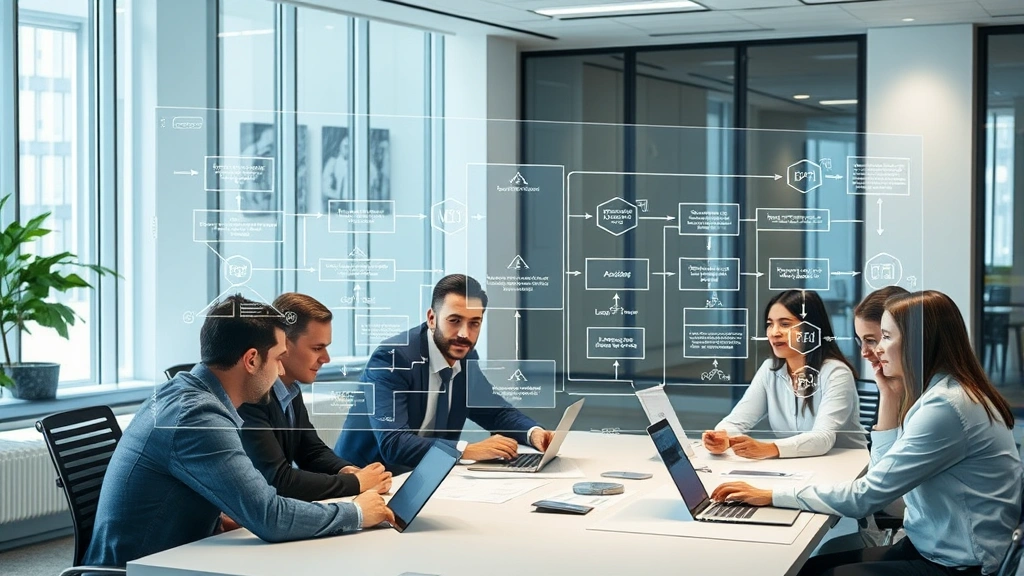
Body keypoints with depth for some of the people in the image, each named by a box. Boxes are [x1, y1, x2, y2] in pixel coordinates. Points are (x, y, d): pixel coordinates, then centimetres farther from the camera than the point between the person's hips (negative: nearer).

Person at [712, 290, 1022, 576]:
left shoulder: (946, 407, -22)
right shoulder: (940, 392, 9)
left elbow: (866, 495, -22)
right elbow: (883, 476, 10)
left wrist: (771, 496, -16)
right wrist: (890, 398, 3)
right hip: (933, 548, 9)